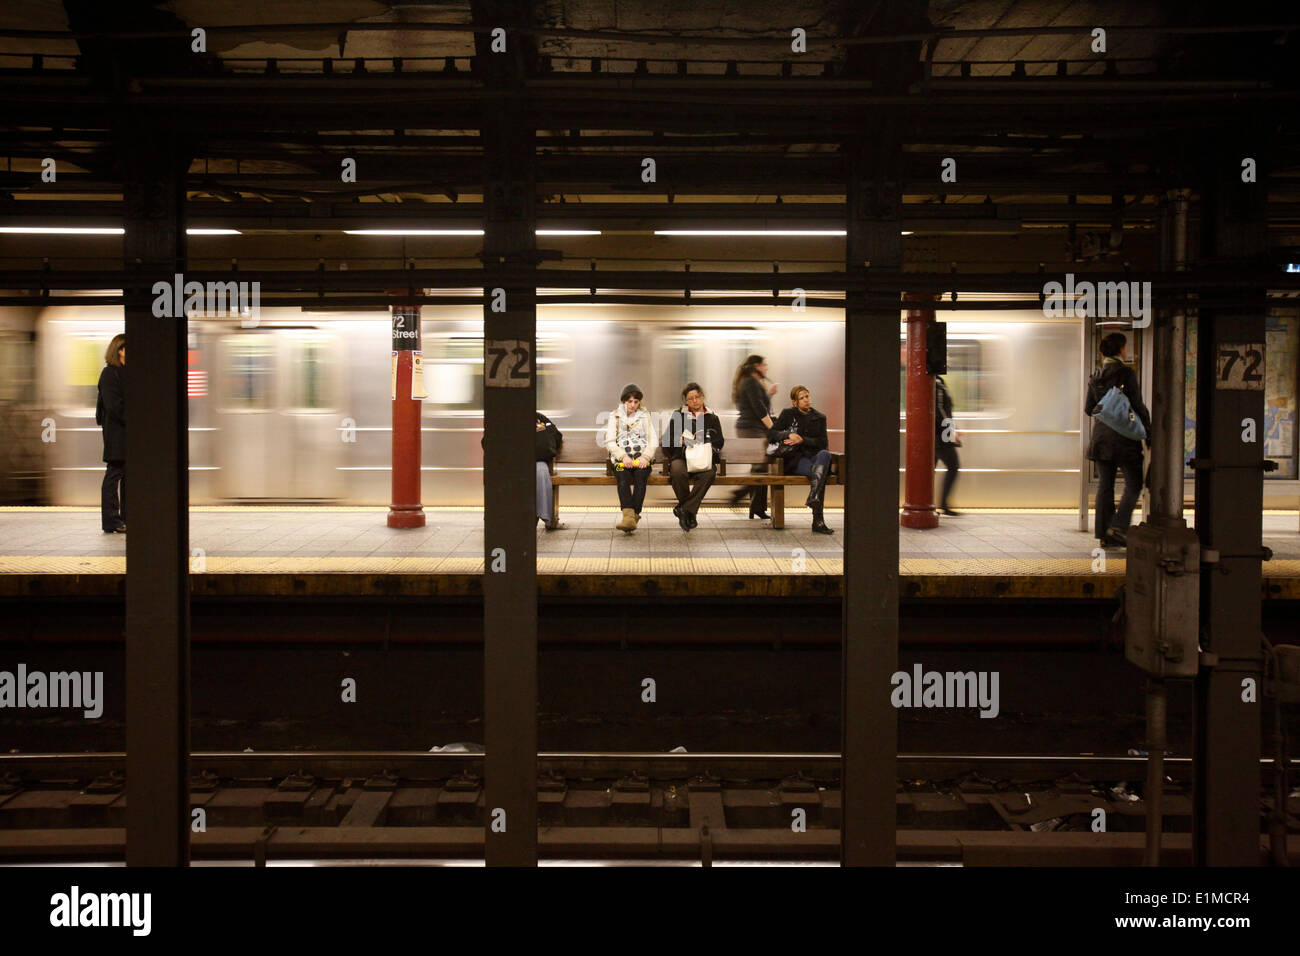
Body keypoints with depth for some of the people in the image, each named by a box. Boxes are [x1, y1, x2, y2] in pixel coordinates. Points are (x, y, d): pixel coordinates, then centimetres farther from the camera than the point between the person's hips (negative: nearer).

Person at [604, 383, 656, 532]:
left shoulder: (645, 415, 17)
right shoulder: (615, 416, 14)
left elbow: (653, 440, 9)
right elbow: (609, 442, 5)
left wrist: (645, 457, -10)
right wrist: (623, 456, -12)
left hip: (642, 459, 1)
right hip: (622, 459, -1)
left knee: (640, 476, -33)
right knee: (623, 477, -33)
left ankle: (633, 515, -40)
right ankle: (629, 516, -49)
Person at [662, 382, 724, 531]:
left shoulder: (712, 418, 22)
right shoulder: (678, 416, 20)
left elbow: (719, 442, 12)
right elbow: (667, 440, 13)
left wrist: (703, 441, -6)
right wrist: (683, 440, -6)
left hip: (704, 457, 0)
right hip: (681, 457, 0)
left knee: (708, 473, -37)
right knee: (678, 472, -37)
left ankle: (684, 509, -32)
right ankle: (690, 512, -23)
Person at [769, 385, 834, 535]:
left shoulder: (819, 417, 17)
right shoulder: (788, 414, 11)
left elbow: (823, 442, 5)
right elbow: (770, 433, 4)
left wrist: (802, 440, -11)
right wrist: (789, 435, -15)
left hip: (814, 456, 3)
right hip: (795, 458, -3)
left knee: (825, 454, -36)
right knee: (817, 473, -34)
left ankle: (813, 497, -50)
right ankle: (817, 521, -41)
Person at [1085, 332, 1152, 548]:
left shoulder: (1096, 376, 6)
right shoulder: (1126, 374, -11)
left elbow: (1088, 409, 11)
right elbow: (1138, 407, -10)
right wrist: (1149, 435, -3)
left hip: (1101, 436, 6)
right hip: (1124, 435, -6)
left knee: (1105, 485, 8)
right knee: (1133, 484, 4)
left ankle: (1105, 534, 9)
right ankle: (1119, 527, -8)